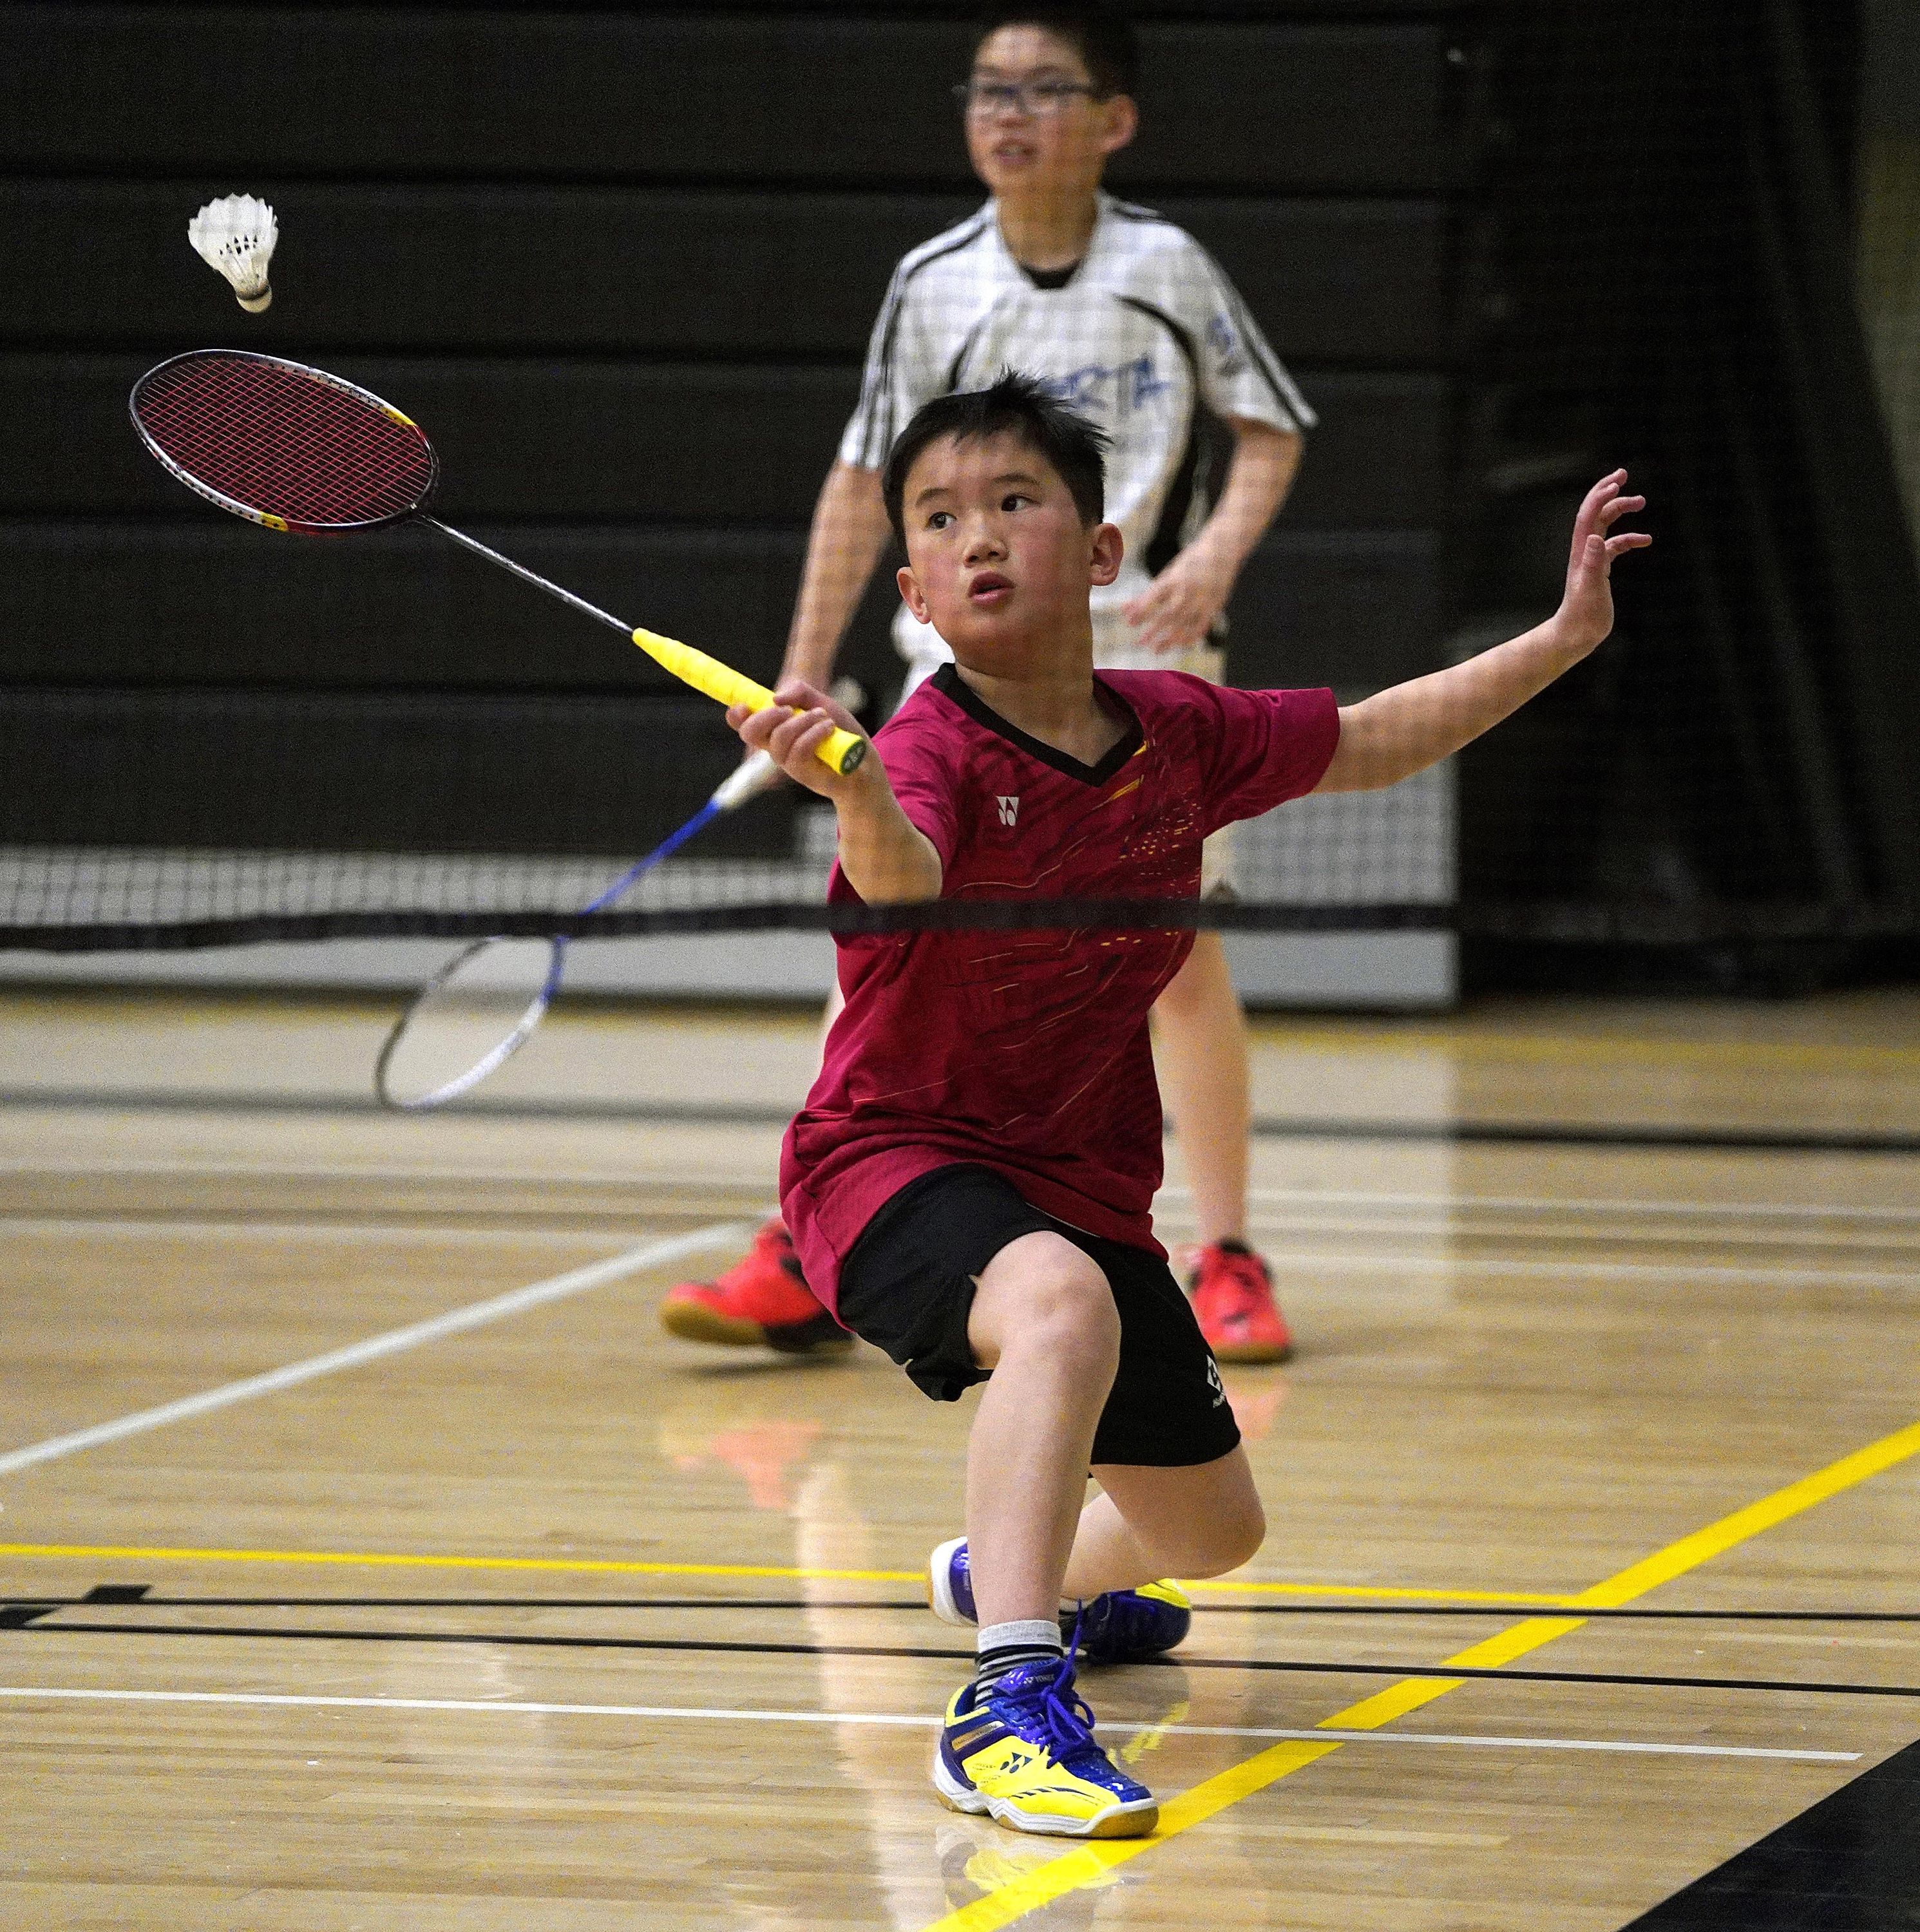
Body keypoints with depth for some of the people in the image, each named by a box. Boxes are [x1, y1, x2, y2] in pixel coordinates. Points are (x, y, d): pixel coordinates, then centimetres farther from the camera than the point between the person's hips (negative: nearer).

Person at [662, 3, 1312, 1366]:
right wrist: (805, 671, 5)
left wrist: (1217, 551, -13)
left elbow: (1271, 432, 5)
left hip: (1142, 653, -1)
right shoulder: (935, 286, 0)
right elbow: (867, 481, 6)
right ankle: (812, 1266, -5)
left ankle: (1226, 1264, 10)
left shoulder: (1167, 268, -2)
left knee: (1178, 948, -1)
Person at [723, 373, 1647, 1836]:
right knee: (1062, 1301, -41)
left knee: (1213, 1532, 19)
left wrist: (1565, 637, 13)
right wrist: (855, 794, -68)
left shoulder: (1178, 733, -3)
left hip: (1086, 1186, 7)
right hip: (896, 1160, -7)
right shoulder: (934, 752, -22)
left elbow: (1370, 745, 15)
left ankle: (1015, 1569, 53)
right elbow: (904, 889, -46)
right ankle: (1010, 1695, -43)